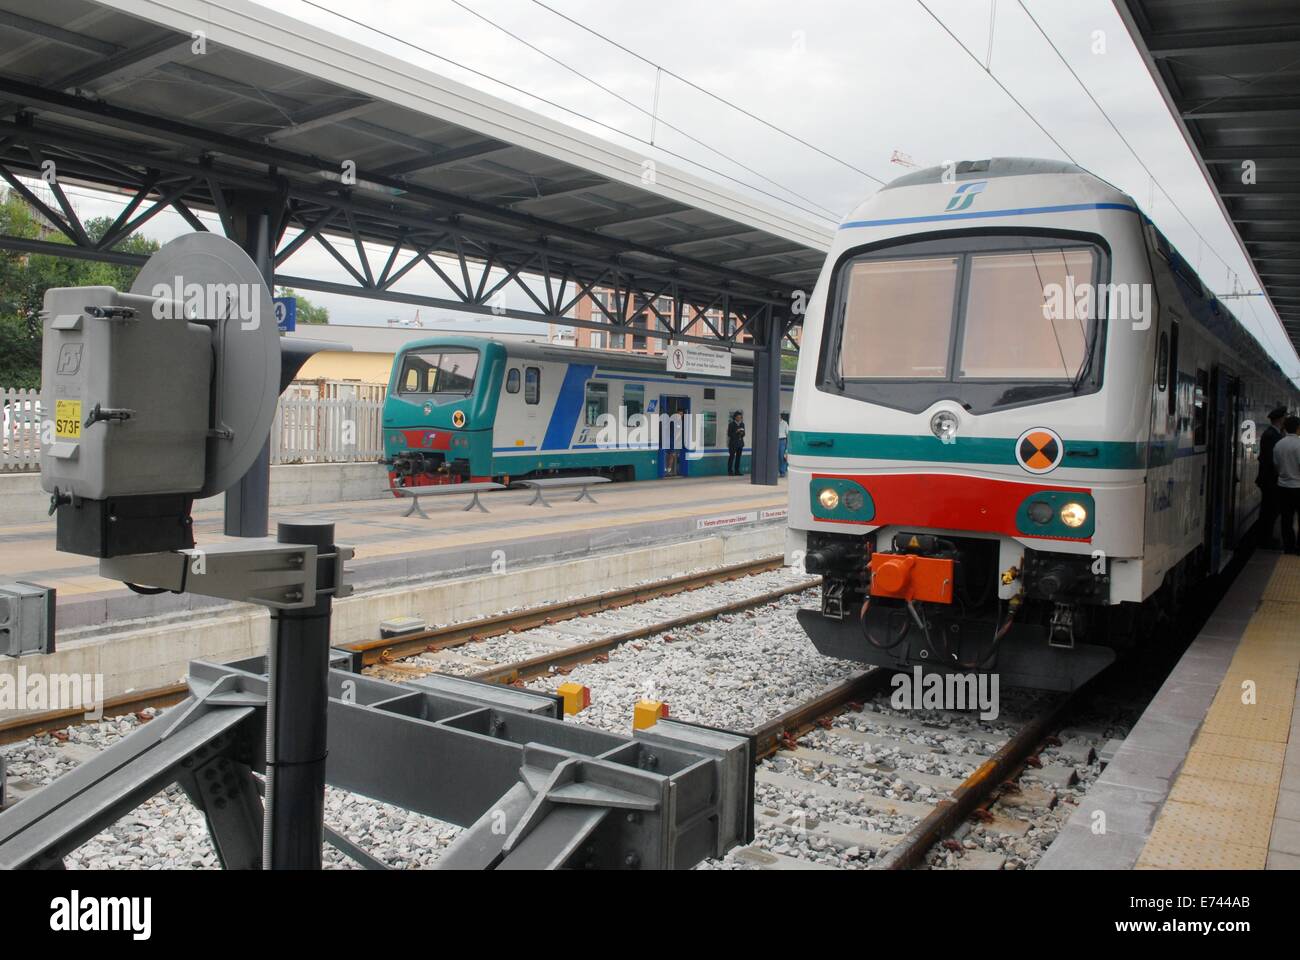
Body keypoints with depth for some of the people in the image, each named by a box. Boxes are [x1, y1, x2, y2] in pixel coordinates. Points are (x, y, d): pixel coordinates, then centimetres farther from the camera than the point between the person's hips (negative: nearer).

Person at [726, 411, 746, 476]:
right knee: (732, 457, -8)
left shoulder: (742, 424, 10)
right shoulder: (731, 424, -5)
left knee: (738, 457, 4)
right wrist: (736, 432, -18)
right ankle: (730, 471, -5)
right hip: (733, 443, -5)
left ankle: (737, 471, 9)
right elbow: (729, 434, -7)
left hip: (740, 443, 5)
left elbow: (744, 434, 14)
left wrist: (742, 433, -8)